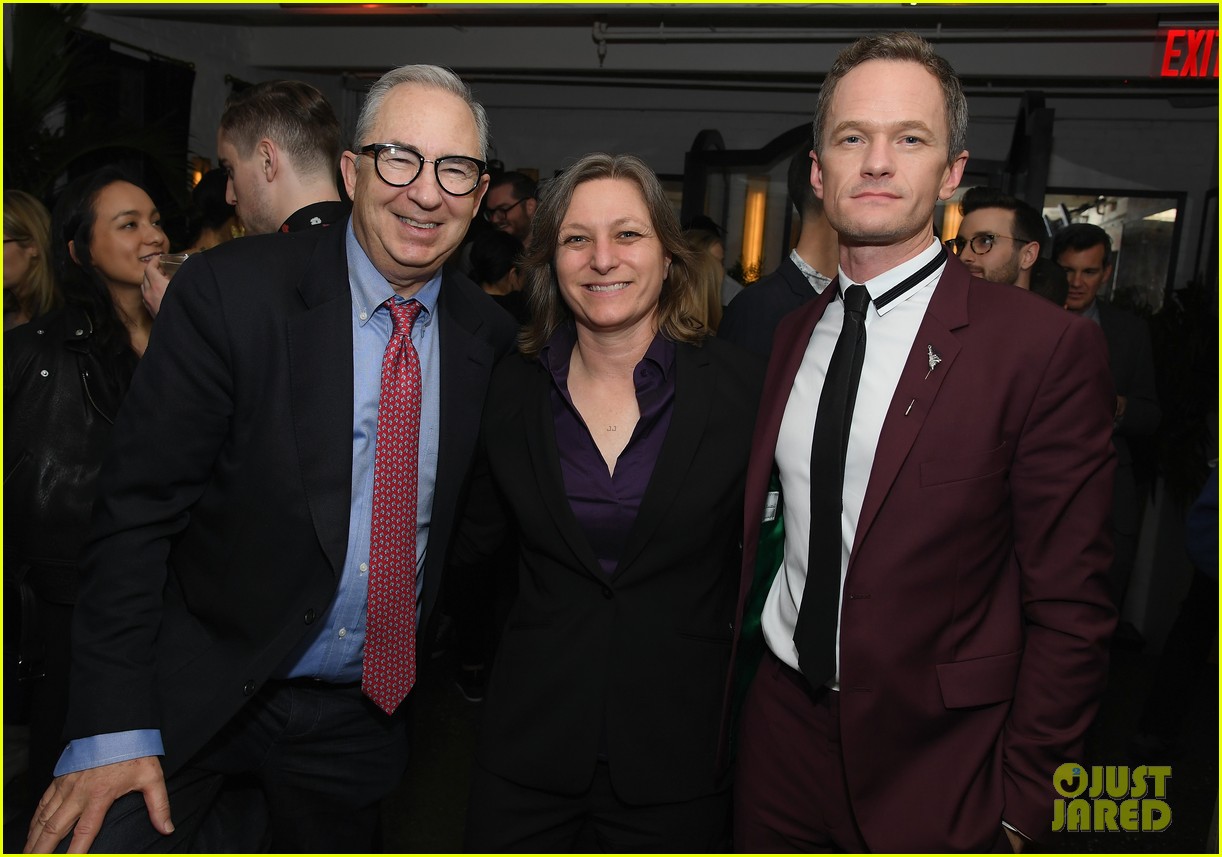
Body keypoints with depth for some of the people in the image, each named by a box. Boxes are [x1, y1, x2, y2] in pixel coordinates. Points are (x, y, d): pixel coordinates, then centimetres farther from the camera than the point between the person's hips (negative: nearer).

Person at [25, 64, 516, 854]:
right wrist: (113, 725, -16)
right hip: (200, 693, -2)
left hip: (365, 711, 3)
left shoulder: (489, 336, -4)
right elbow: (137, 508, -13)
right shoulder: (230, 292, -14)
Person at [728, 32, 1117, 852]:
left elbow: (1070, 609, -12)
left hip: (934, 765, -4)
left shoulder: (1048, 346, -14)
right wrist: (729, 685, 7)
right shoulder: (793, 333, 3)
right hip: (779, 731, 5)